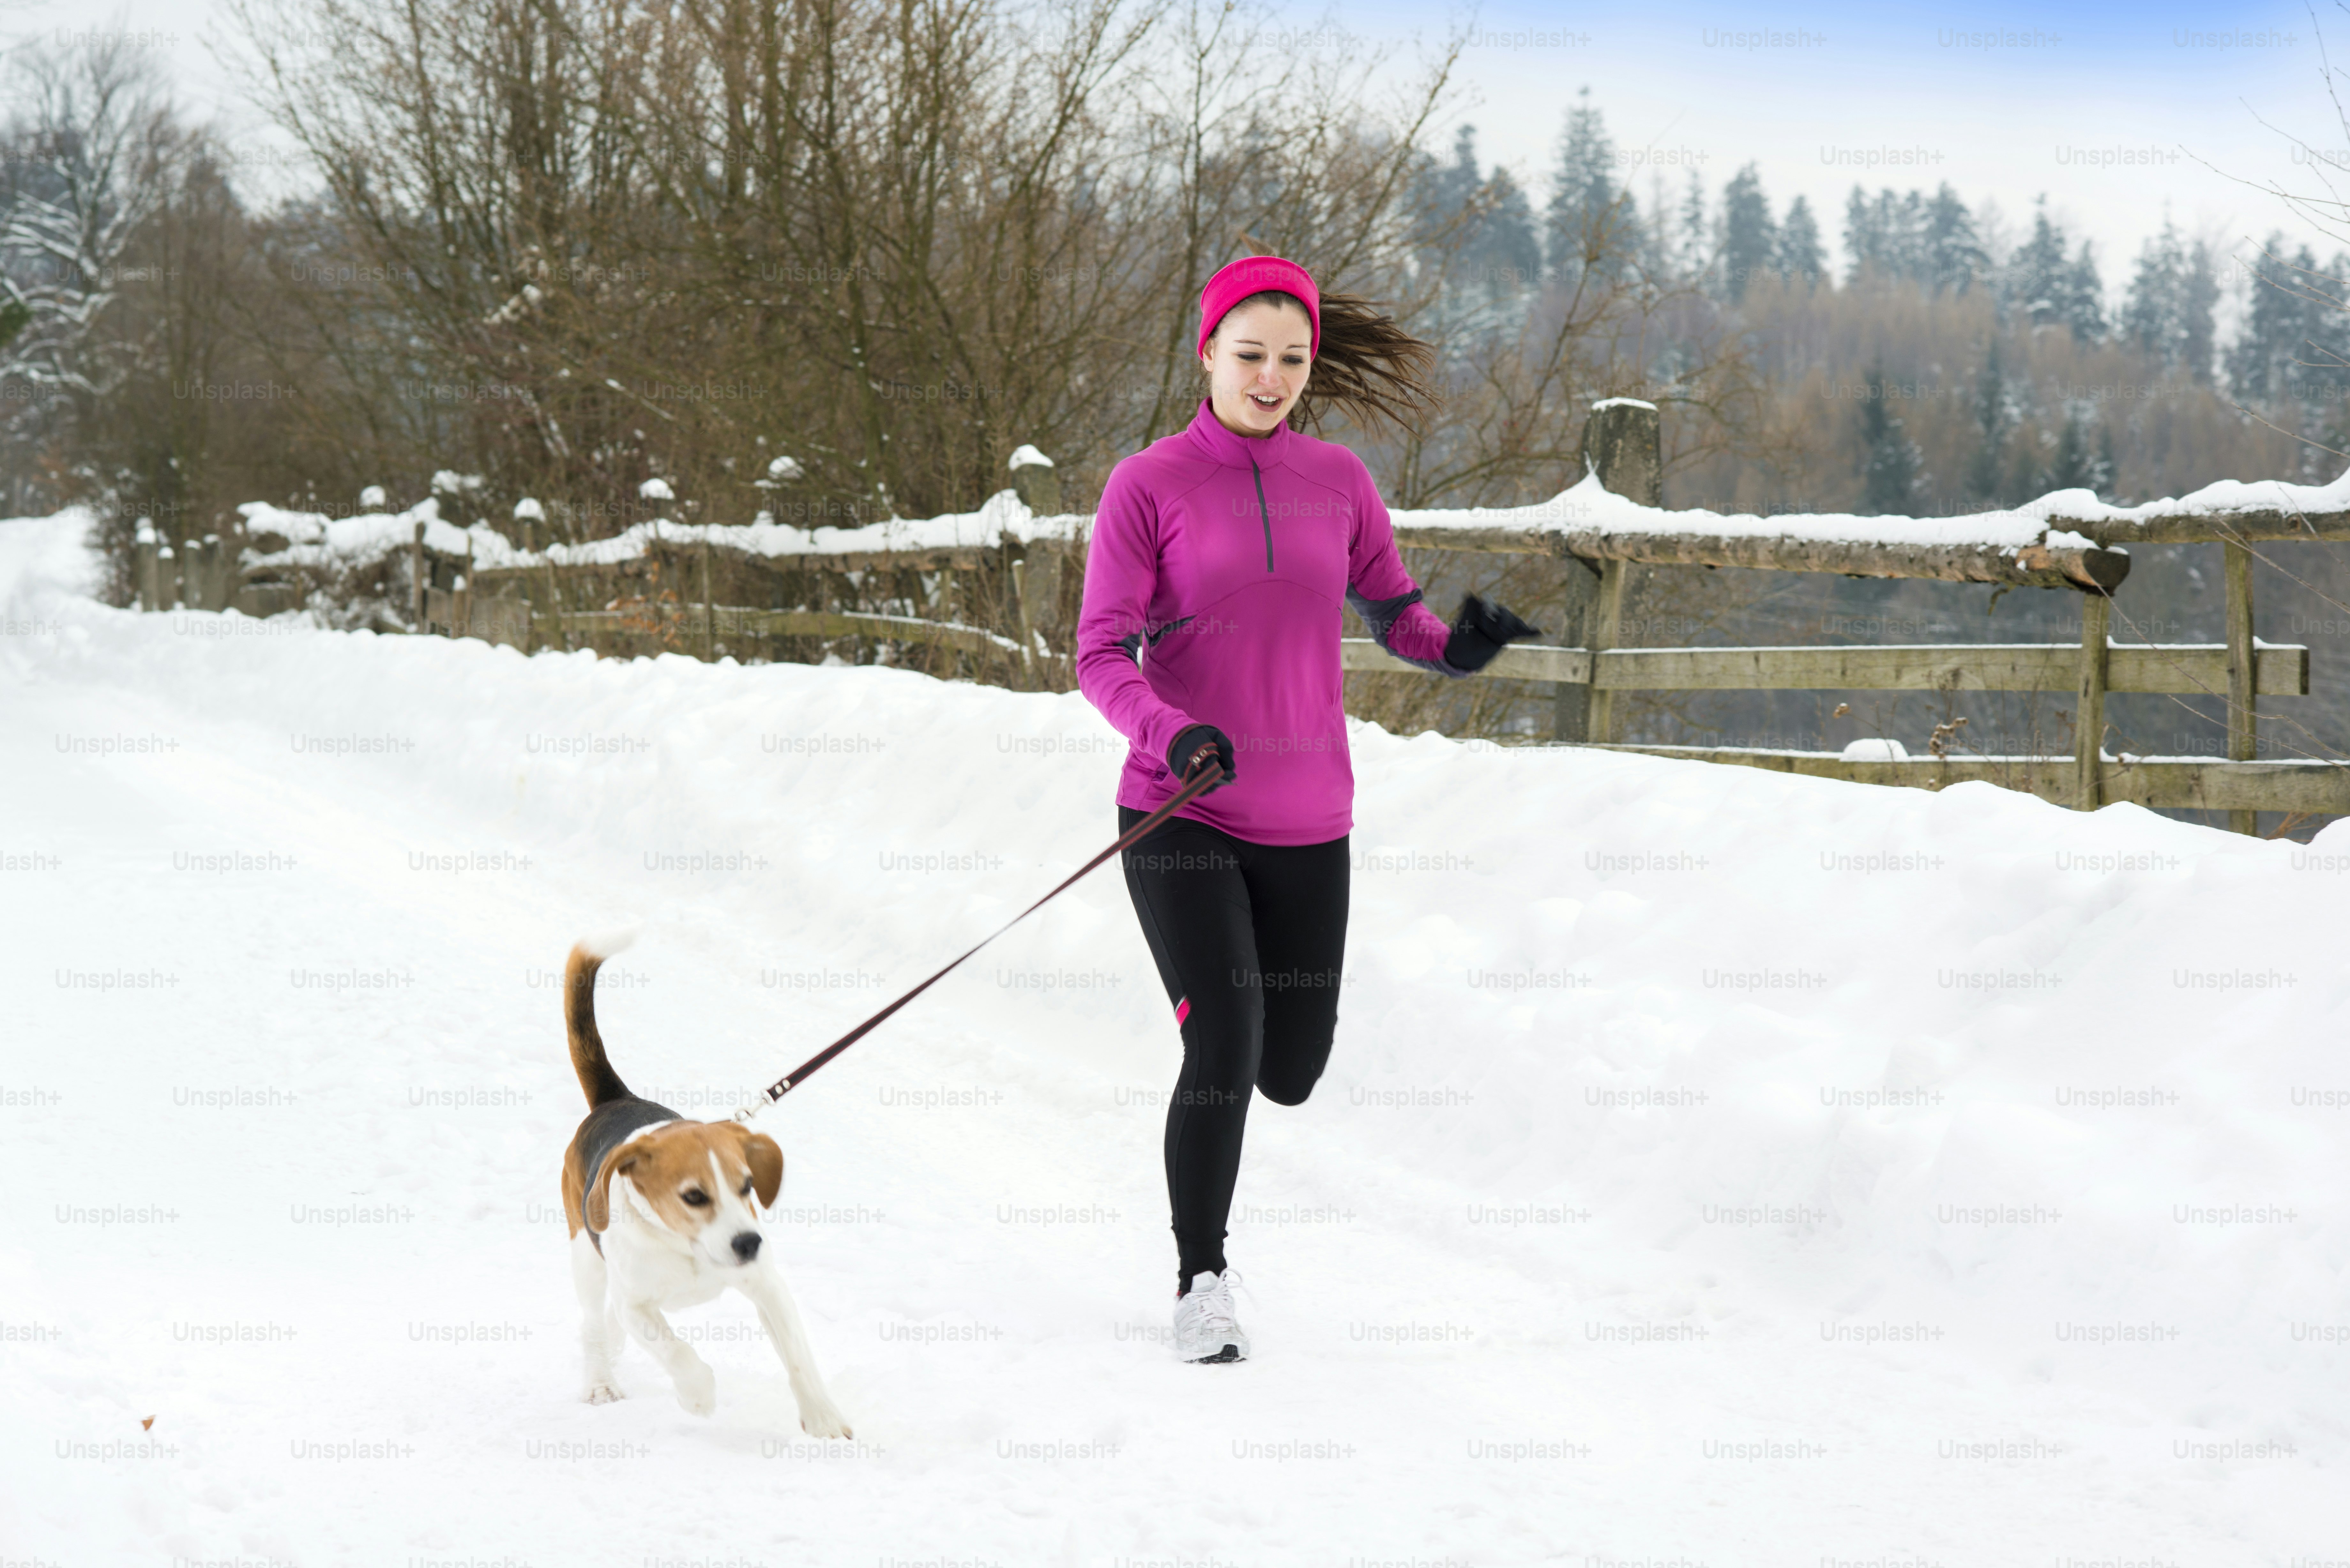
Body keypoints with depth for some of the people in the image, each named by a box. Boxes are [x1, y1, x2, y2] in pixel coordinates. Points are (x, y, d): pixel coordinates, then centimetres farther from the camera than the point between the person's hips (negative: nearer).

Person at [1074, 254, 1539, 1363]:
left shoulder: (1337, 482, 6)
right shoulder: (1147, 487, -6)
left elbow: (1392, 611, 10)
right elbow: (1102, 656, -9)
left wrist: (1453, 647, -13)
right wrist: (1174, 735, -27)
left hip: (1306, 821, 4)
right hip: (1180, 814, -4)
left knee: (1289, 1075, 9)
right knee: (1223, 1053, -15)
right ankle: (1201, 1281, 4)